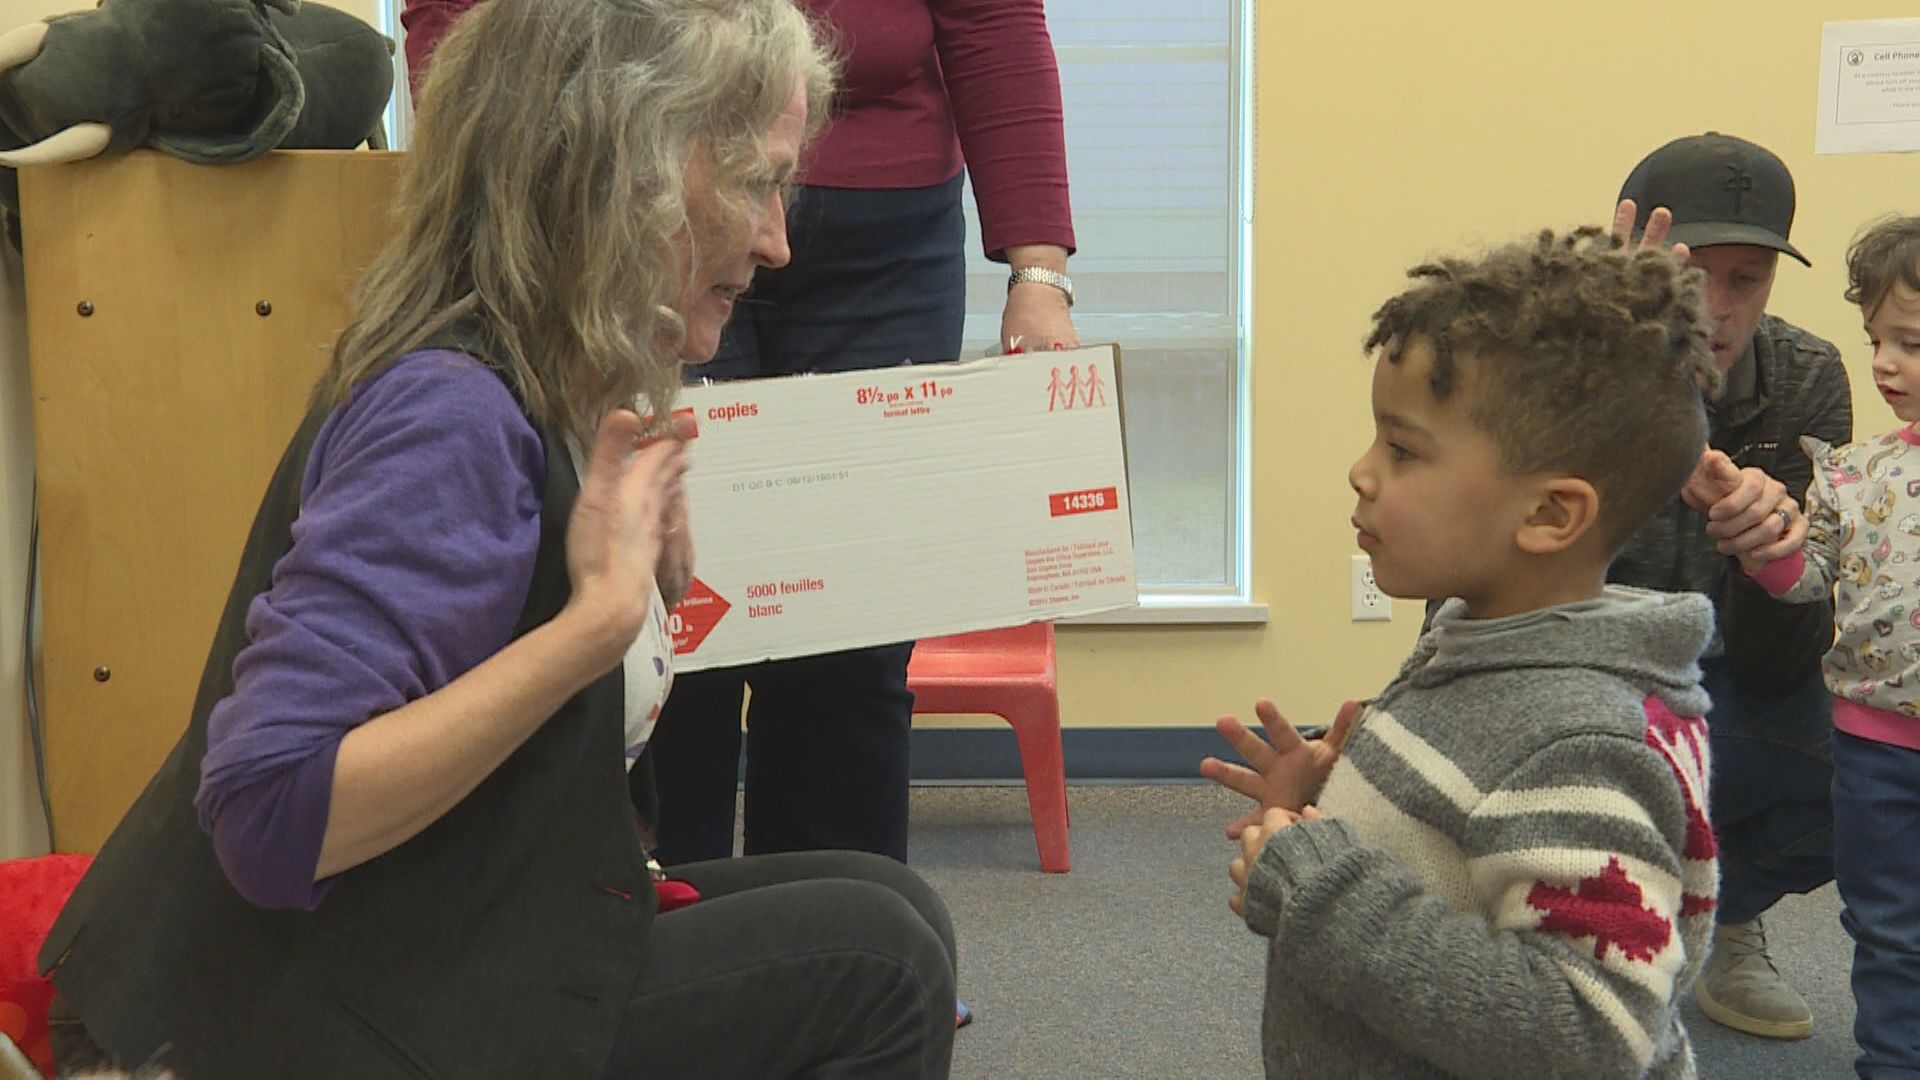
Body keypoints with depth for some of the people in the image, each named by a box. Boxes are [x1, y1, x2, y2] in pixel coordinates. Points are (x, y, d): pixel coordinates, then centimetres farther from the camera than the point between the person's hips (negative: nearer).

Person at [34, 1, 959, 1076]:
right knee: (875, 960, -11)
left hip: (472, 940, 9)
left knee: (893, 911, 7)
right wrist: (601, 614, -30)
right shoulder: (453, 412, -24)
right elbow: (271, 815, -32)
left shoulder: (569, 403, 5)